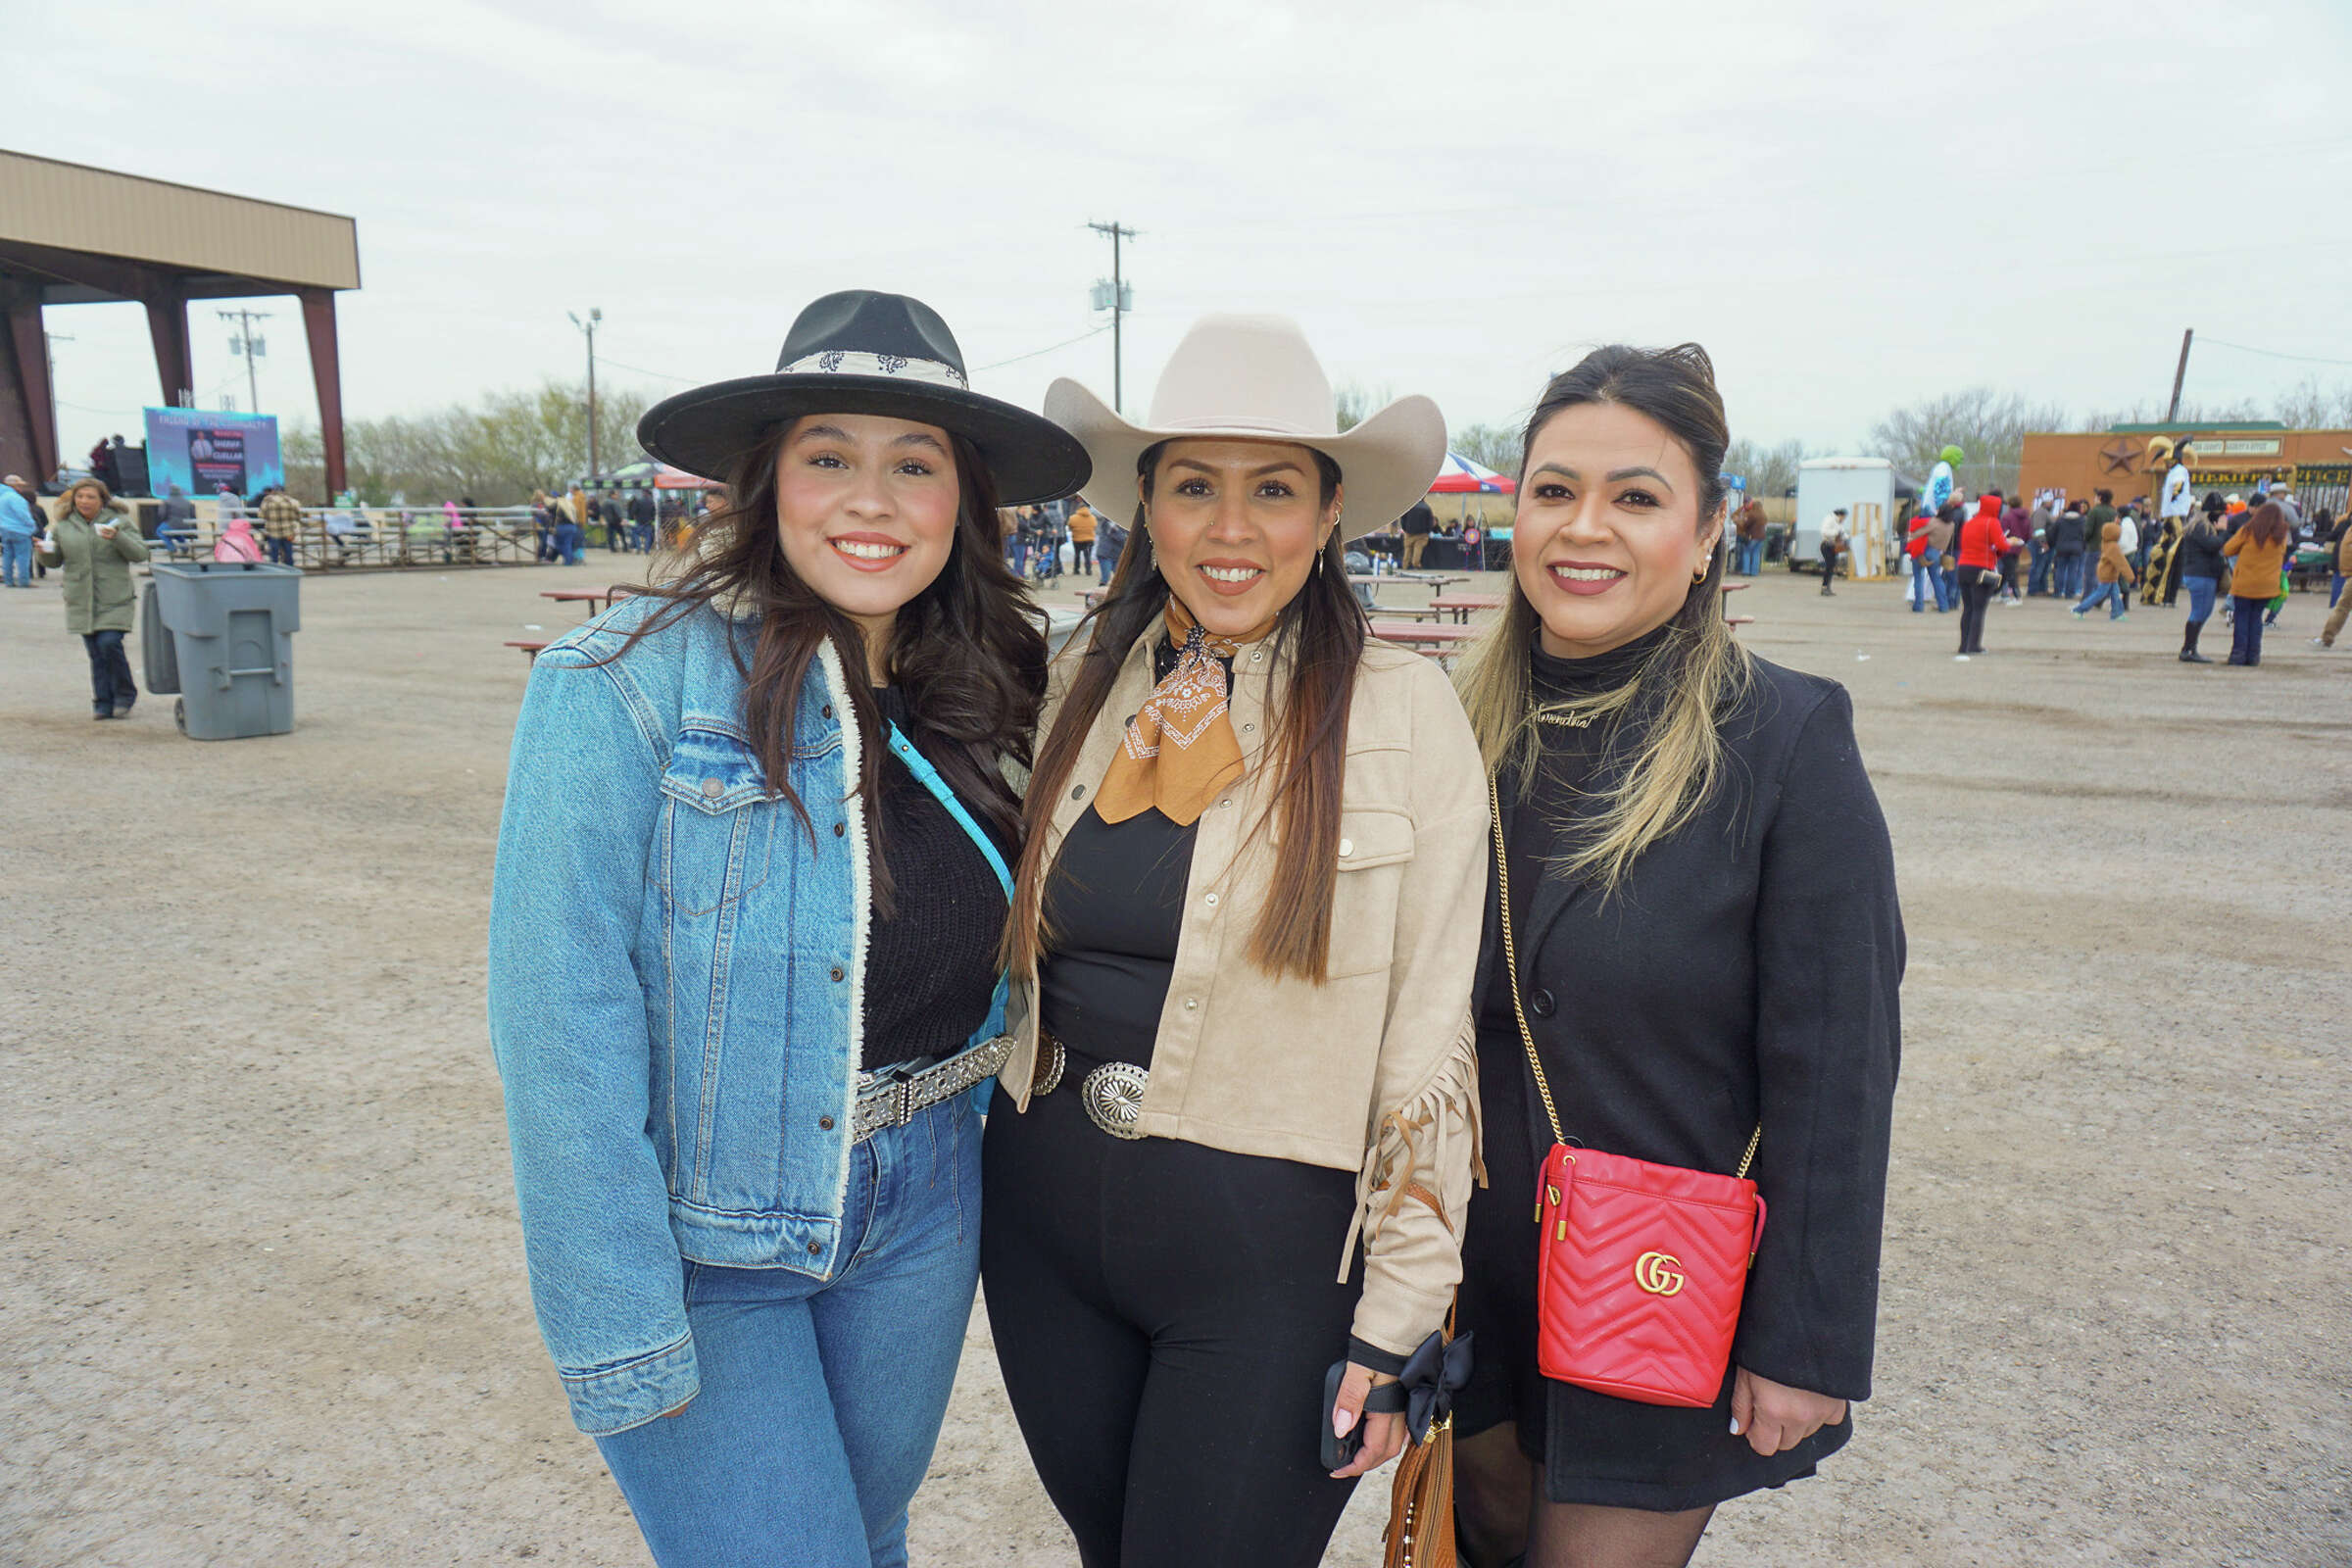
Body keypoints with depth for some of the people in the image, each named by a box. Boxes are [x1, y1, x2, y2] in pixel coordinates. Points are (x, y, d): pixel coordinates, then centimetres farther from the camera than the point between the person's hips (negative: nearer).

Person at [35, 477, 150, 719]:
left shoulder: (118, 522, 3)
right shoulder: (63, 526, 10)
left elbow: (140, 553, -5)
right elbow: (54, 562, 17)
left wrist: (117, 538, -21)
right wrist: (46, 552, -5)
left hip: (115, 601, -3)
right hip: (81, 602, 3)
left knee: (109, 644, -16)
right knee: (95, 653, 4)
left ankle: (125, 696, 2)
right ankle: (103, 703, 11)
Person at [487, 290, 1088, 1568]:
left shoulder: (978, 692, 0)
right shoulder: (632, 681, -17)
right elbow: (562, 1018, -19)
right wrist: (615, 1332, -18)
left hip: (921, 1207, 5)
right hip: (697, 1230, -5)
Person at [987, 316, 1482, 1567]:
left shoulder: (1403, 712, -12)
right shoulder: (1077, 682, 0)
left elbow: (1430, 1033, -10)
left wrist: (1399, 1318, -9)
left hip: (1270, 1241, -4)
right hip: (1044, 1207, 5)